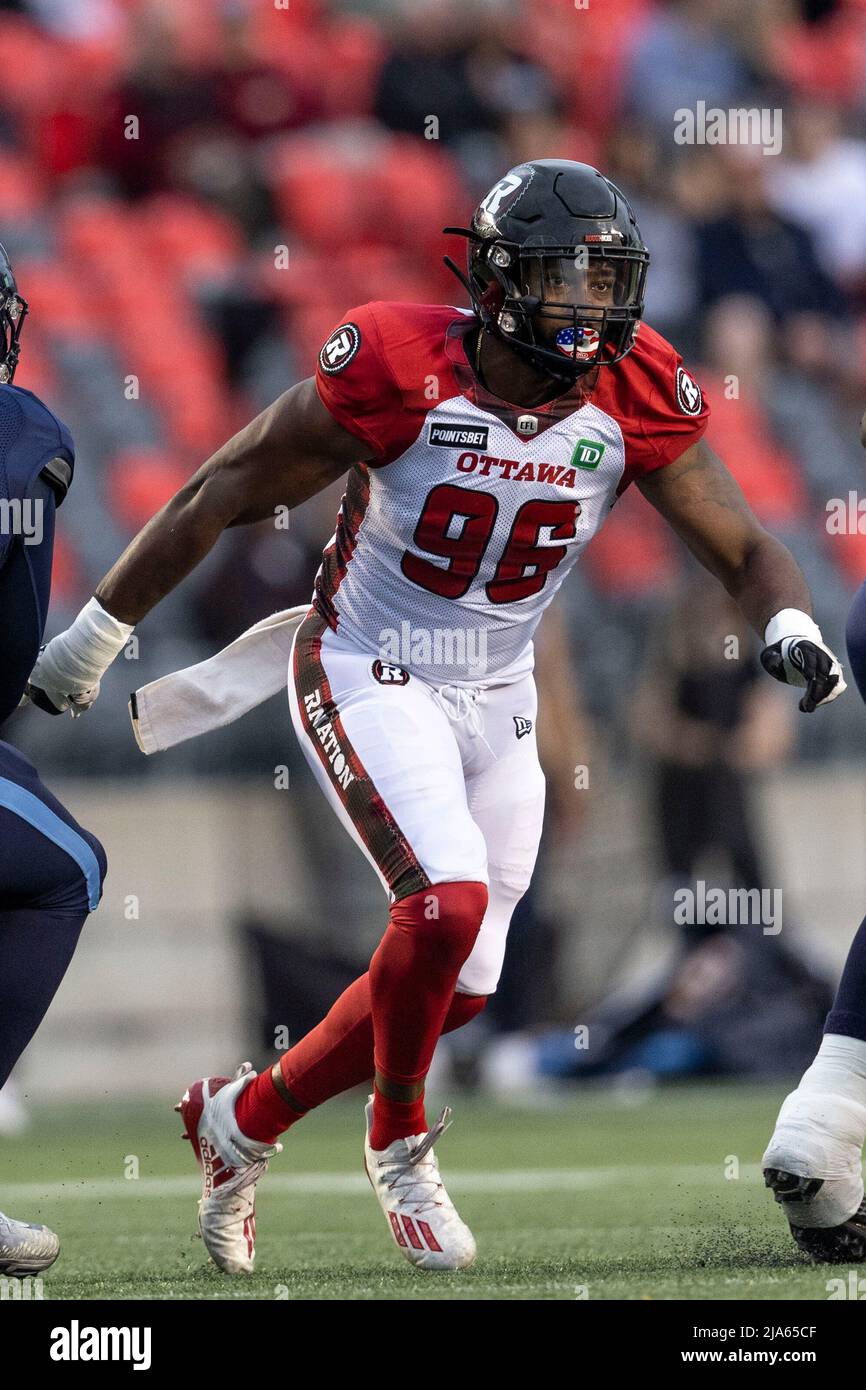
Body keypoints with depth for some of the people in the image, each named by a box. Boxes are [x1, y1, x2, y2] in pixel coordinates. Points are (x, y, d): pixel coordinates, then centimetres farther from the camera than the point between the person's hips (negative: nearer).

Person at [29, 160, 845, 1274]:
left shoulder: (635, 400, -10)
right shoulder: (398, 374, -22)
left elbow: (745, 552, -3)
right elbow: (221, 495, -11)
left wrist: (789, 626, -27)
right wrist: (96, 634, -5)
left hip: (496, 702, 6)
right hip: (369, 680, -5)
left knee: (453, 990, 6)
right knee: (448, 901, -26)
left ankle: (242, 1119, 29)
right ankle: (400, 1143, -1)